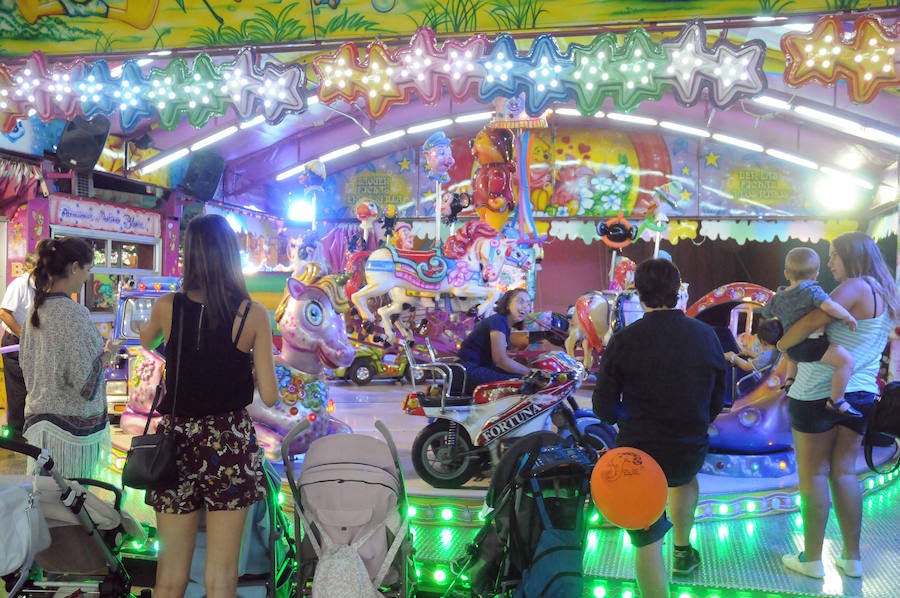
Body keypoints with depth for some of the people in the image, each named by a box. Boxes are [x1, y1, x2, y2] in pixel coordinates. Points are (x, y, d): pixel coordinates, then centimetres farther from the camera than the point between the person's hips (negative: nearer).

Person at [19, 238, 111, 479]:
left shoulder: (37, 308, 6)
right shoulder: (73, 312, -18)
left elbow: (26, 360, 16)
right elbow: (83, 380, -19)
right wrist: (104, 355, -3)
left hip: (38, 414, 8)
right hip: (73, 421, -8)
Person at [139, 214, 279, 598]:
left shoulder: (167, 307, -4)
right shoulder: (253, 314, -9)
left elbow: (145, 342, 20)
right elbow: (269, 396, -7)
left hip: (176, 438, 2)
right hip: (230, 441, -2)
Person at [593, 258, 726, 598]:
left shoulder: (623, 341, -16)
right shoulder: (706, 335, -6)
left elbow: (605, 410, -8)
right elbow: (717, 402, 6)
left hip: (639, 454, -4)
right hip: (692, 452, 4)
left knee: (647, 541, 13)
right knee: (686, 477, 39)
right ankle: (683, 551, 46)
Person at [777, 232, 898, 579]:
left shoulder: (856, 287, -13)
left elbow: (815, 320, -25)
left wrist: (782, 343, -10)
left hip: (820, 393, -8)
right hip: (860, 394, 8)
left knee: (813, 475, 2)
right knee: (844, 473, 14)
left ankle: (812, 560, 10)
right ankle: (852, 559, 18)